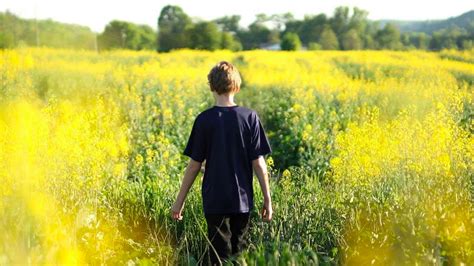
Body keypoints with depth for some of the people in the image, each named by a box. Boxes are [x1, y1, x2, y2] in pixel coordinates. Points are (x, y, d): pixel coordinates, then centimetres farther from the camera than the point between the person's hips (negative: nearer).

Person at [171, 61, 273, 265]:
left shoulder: (204, 119, -8)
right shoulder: (250, 117, -5)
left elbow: (194, 165, -6)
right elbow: (258, 162, -5)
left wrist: (180, 200, 3)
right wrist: (267, 199, 4)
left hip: (215, 201, -2)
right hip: (243, 201, 2)